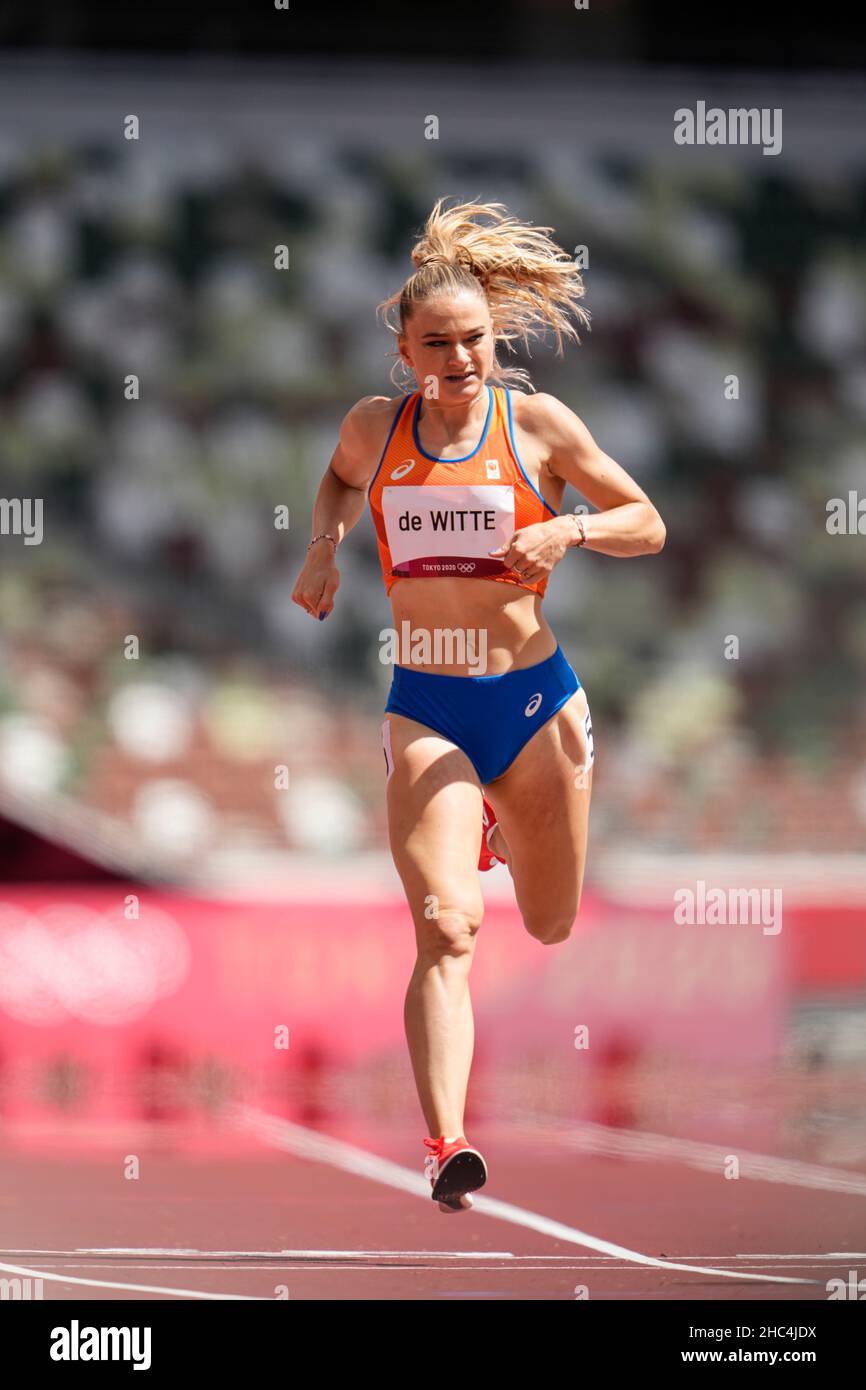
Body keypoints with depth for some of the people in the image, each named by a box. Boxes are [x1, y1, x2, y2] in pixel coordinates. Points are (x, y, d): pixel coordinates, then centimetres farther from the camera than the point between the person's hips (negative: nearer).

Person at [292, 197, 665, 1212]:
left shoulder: (538, 423, -3)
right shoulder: (375, 427, 3)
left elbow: (647, 525, 4)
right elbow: (339, 480, 28)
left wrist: (570, 531, -15)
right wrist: (324, 547, 9)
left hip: (534, 700, 1)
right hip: (424, 709, -1)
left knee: (551, 927, 19)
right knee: (446, 930, -19)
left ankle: (501, 824, 54)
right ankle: (445, 1146, -26)